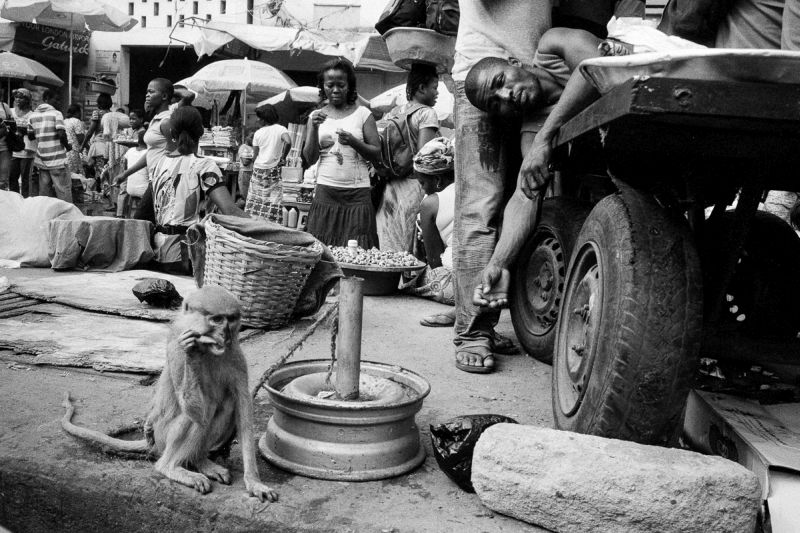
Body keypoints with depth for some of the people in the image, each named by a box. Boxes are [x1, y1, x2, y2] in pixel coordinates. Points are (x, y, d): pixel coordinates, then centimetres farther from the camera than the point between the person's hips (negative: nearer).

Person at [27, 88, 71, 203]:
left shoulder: (33, 115, 10)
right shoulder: (56, 114, -9)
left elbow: (30, 136, 14)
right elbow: (61, 134, -19)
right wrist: (66, 145, -2)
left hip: (41, 159, 6)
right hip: (57, 159, -6)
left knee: (44, 191, 9)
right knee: (63, 189, -2)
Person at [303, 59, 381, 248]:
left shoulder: (362, 114, 4)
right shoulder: (316, 116, 11)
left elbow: (377, 154, 0)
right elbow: (310, 159, 4)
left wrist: (353, 141, -16)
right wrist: (314, 128, -10)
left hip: (357, 193, -1)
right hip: (325, 192, 2)